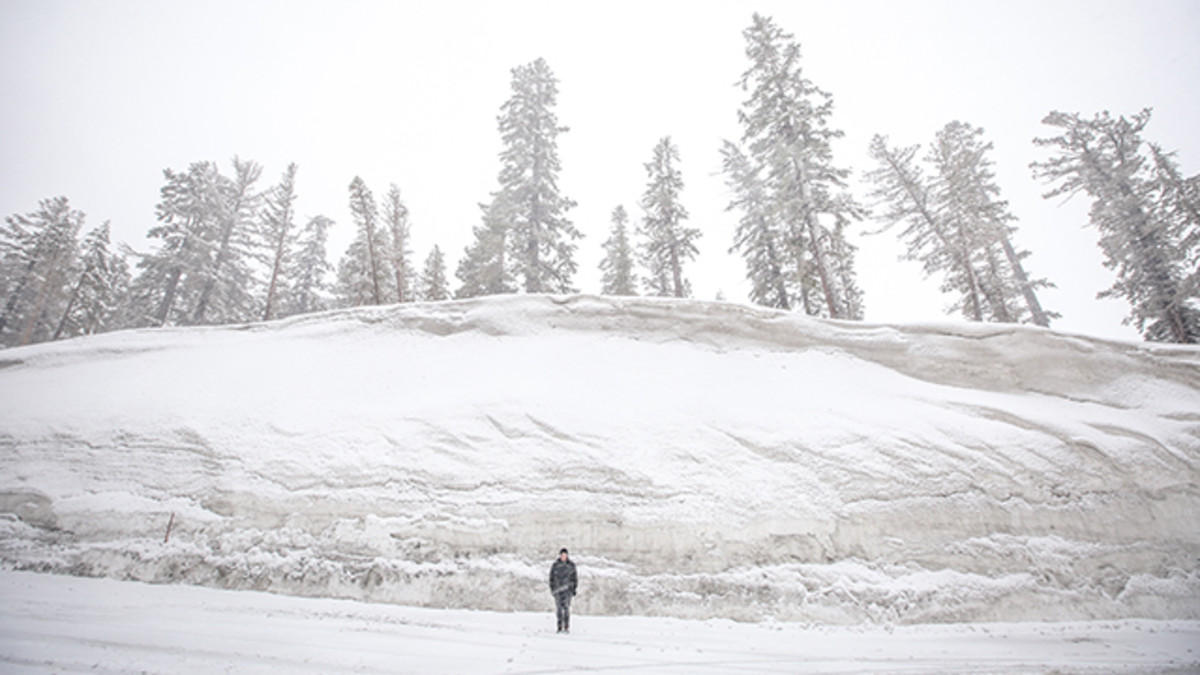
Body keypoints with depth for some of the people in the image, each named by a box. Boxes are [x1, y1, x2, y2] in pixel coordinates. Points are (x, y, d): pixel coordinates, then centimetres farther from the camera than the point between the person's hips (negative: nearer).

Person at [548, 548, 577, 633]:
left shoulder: (571, 565, 4)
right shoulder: (555, 565, 5)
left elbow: (574, 577, 8)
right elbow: (551, 578, 8)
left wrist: (574, 588, 2)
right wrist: (552, 588, 1)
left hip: (568, 588, -1)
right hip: (557, 588, 1)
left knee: (566, 607, -13)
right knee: (559, 608, 1)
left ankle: (567, 627, -11)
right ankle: (560, 627, 9)